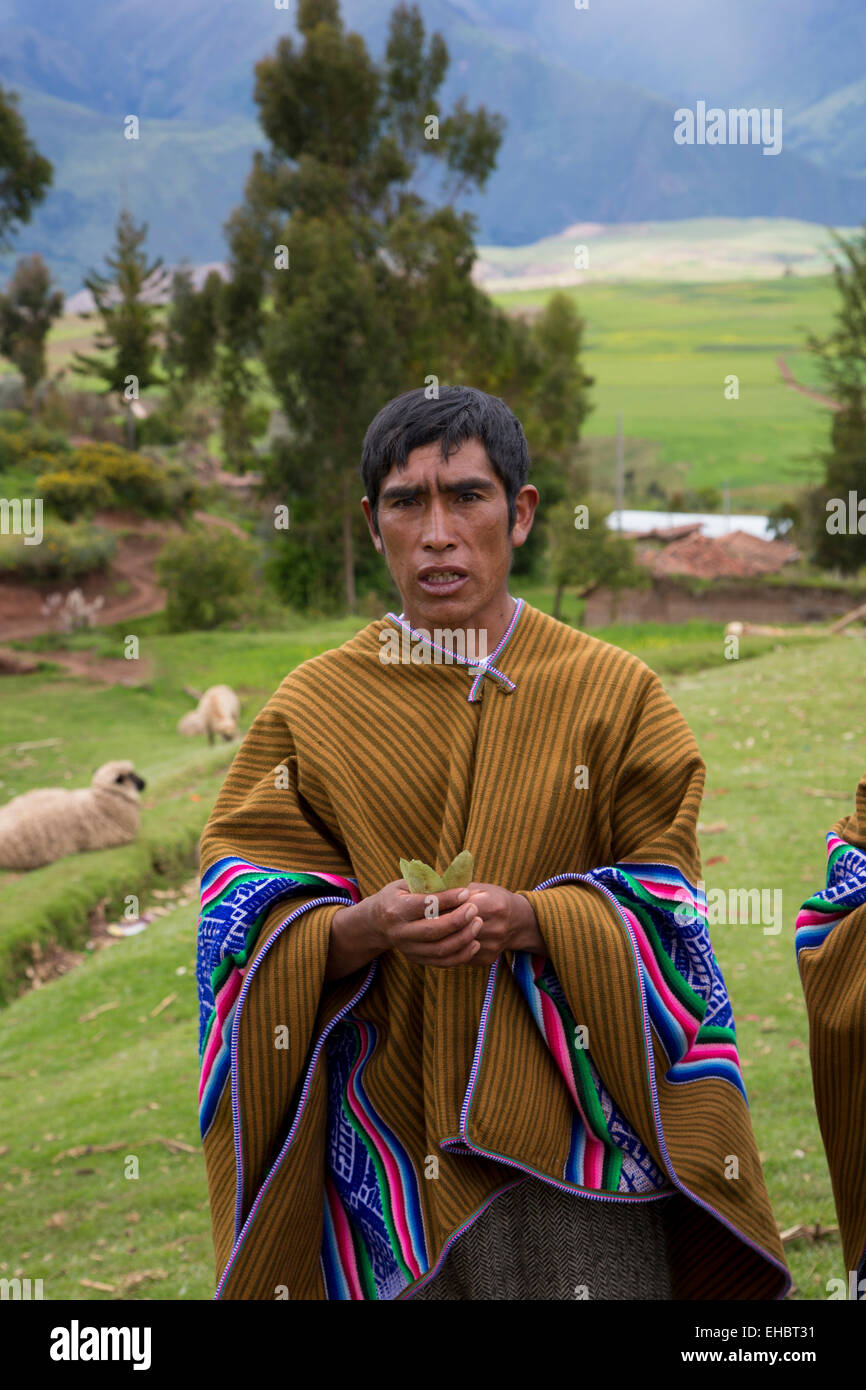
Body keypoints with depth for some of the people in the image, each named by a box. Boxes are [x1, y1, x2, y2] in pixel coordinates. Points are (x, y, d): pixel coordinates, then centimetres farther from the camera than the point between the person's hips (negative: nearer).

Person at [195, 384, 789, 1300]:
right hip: (387, 1138, 0)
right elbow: (247, 924, 0)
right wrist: (361, 929, -21)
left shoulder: (616, 692, 5)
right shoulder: (314, 707, 5)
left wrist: (533, 921, -18)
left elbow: (667, 903, 1)